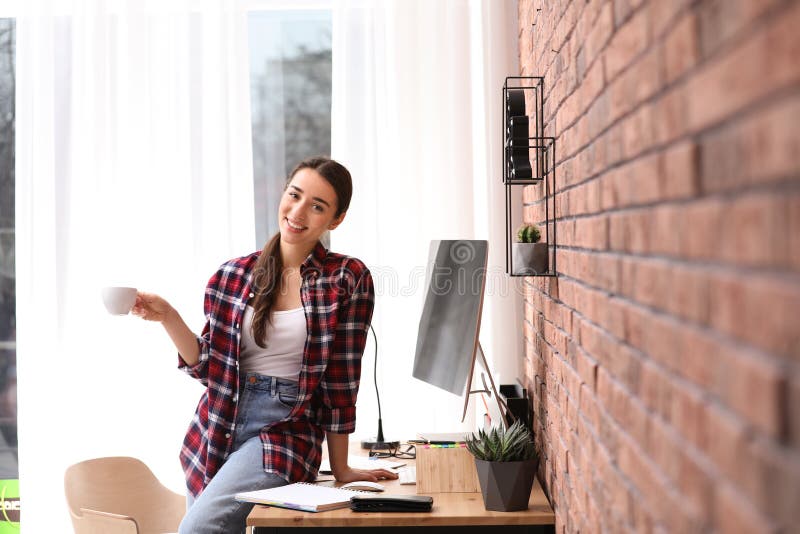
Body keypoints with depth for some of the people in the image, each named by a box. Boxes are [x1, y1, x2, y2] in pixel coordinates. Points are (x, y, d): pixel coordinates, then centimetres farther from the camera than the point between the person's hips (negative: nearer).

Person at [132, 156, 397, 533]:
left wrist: (340, 468, 1)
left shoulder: (348, 279, -6)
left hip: (285, 431, -5)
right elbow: (209, 367, 5)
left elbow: (341, 381, -4)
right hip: (214, 429, 5)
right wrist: (167, 317, -8)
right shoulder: (233, 276, 3)